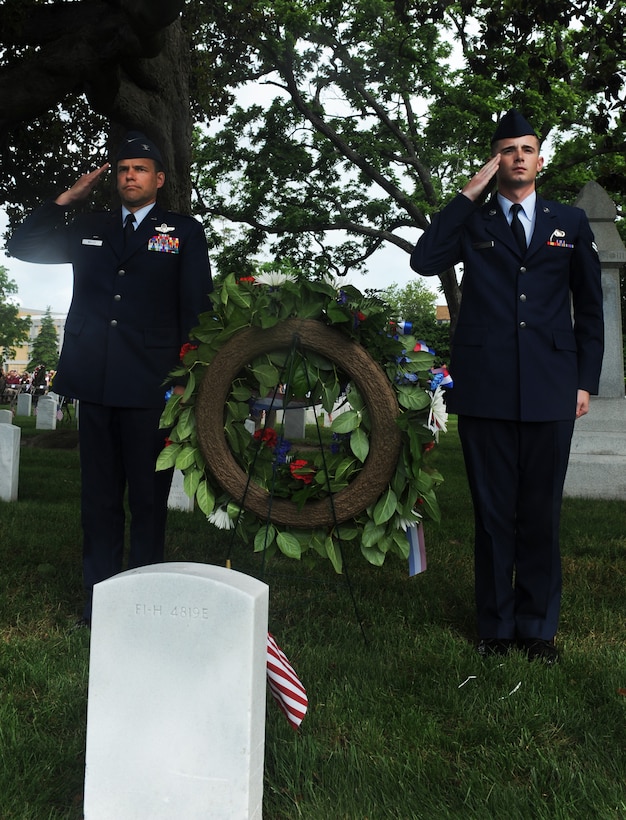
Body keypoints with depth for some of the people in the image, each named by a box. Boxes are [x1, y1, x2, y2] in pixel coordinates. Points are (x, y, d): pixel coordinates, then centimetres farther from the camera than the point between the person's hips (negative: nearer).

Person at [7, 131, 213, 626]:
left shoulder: (184, 232, 7)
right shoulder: (89, 229, 16)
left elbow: (196, 307, 2)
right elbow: (22, 247, 18)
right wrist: (68, 199, 10)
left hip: (152, 386, -3)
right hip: (96, 382, 4)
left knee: (148, 498, 3)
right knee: (99, 496, 8)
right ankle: (99, 598, 16)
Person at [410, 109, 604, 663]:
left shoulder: (571, 224, 13)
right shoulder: (472, 223, 10)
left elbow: (589, 308, 14)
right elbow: (424, 260, -9)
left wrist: (586, 381, 7)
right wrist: (469, 193, -6)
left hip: (551, 389, 1)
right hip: (485, 388, -1)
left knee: (541, 511, 7)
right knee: (493, 512, 6)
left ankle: (538, 627, 19)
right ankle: (496, 626, 18)